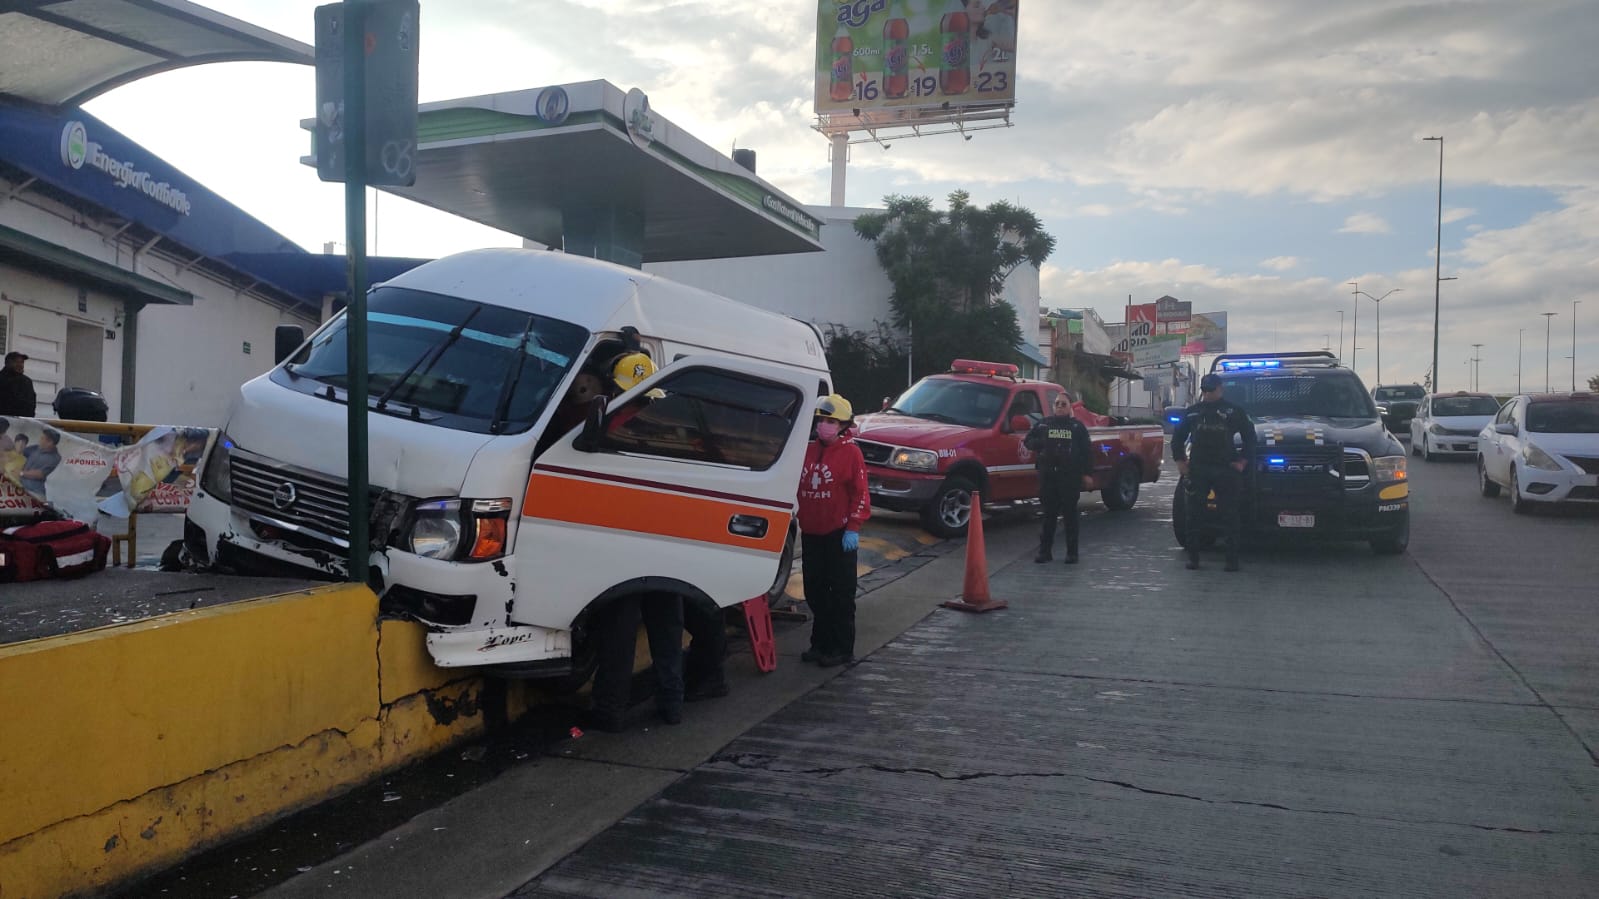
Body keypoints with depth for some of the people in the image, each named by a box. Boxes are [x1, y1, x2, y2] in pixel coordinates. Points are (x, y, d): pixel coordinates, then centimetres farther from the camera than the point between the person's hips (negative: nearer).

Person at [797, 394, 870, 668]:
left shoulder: (850, 452, -8)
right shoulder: (809, 451, 10)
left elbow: (860, 493, -10)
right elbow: (799, 488, 18)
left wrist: (853, 528, -14)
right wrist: (801, 519, 13)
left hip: (839, 535, -6)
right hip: (811, 533, 7)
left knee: (840, 593, 1)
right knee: (815, 591, 13)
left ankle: (842, 649, 8)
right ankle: (820, 643, 24)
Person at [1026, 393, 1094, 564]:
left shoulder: (1077, 426, 4)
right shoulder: (1044, 424, 9)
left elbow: (1086, 451, 2)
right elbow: (1028, 441, 14)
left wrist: (1088, 473, -4)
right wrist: (1041, 445, -5)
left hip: (1070, 476, -2)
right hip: (1048, 475, 2)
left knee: (1070, 514, 2)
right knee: (1049, 513, 6)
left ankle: (1072, 552, 8)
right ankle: (1045, 550, 11)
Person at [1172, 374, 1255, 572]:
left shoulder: (1233, 412, 8)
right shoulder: (1193, 412, 12)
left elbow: (1250, 436, 9)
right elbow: (1177, 436, 18)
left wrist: (1243, 461, 0)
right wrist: (1180, 460, 8)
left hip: (1226, 470, -2)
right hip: (1197, 470, 2)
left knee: (1229, 515, 1)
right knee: (1194, 514, 1)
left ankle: (1232, 559, 4)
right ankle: (1193, 557, 4)